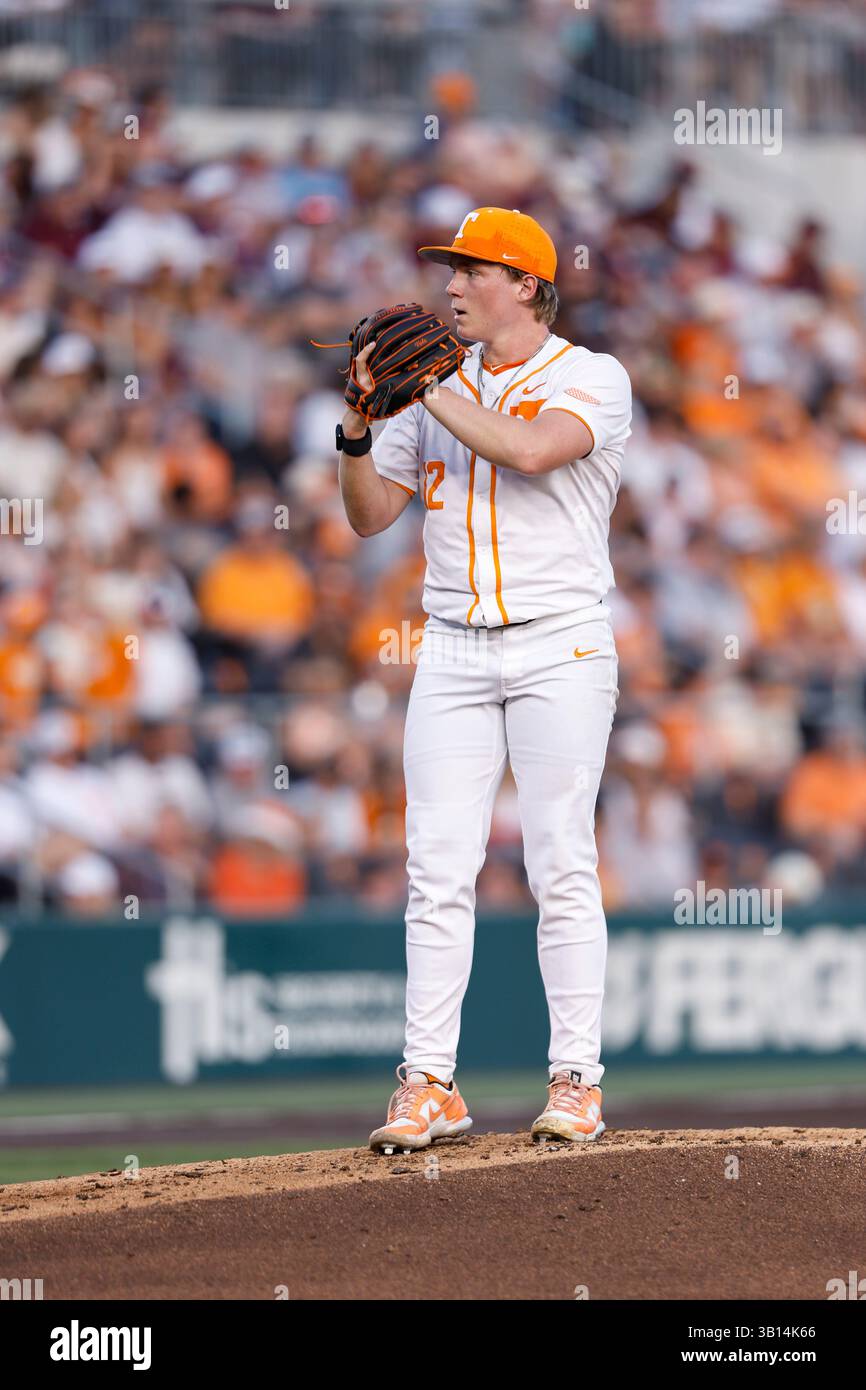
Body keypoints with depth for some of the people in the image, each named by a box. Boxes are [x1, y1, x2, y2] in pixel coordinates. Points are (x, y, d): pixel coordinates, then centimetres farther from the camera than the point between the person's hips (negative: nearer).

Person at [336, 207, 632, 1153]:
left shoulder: (592, 378, -1)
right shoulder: (438, 388, 15)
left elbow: (533, 449, -22)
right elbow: (369, 515, 15)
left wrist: (425, 390, -14)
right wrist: (359, 425, -2)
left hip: (559, 648, -4)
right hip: (454, 652, 4)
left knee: (562, 869, -5)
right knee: (437, 870, -2)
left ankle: (576, 1080, 0)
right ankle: (429, 1084, -1)